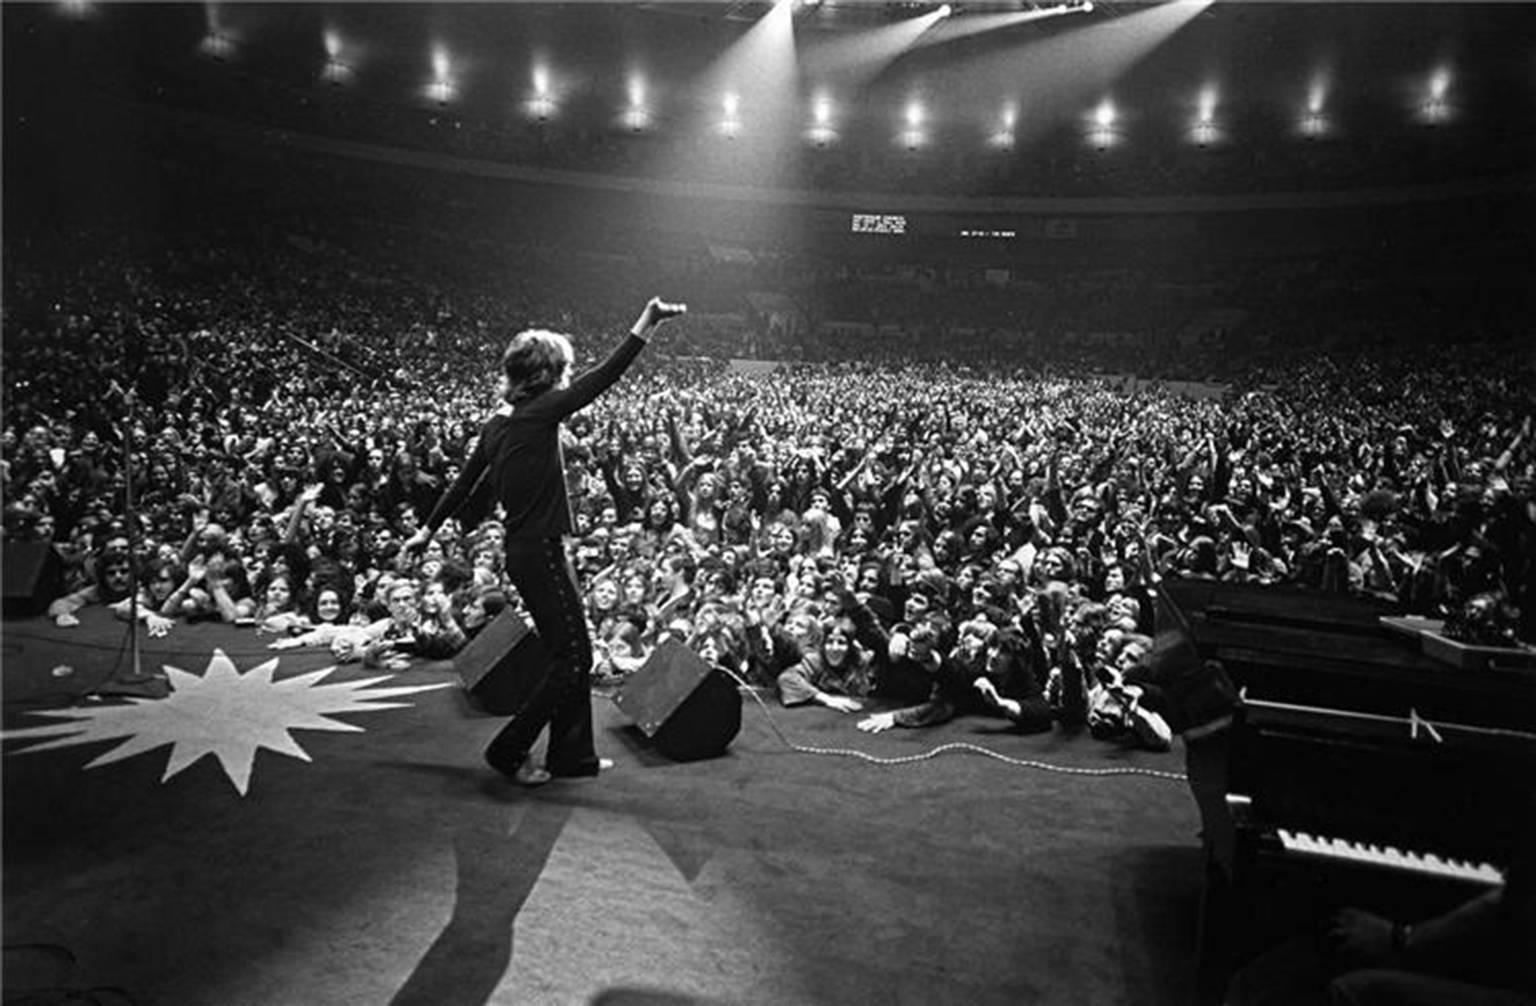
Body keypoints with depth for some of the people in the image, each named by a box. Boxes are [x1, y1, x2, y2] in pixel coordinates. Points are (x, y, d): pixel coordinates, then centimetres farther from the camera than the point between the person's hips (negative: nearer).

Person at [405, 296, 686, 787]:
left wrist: (429, 529, 29)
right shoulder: (538, 414, -14)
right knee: (573, 660, 1)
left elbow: (465, 480, 18)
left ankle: (572, 755, 23)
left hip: (524, 549, 9)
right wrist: (644, 325, -17)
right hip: (541, 551, -9)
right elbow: (603, 377, -18)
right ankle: (509, 750, 10)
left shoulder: (498, 422, 10)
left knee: (571, 654, 15)